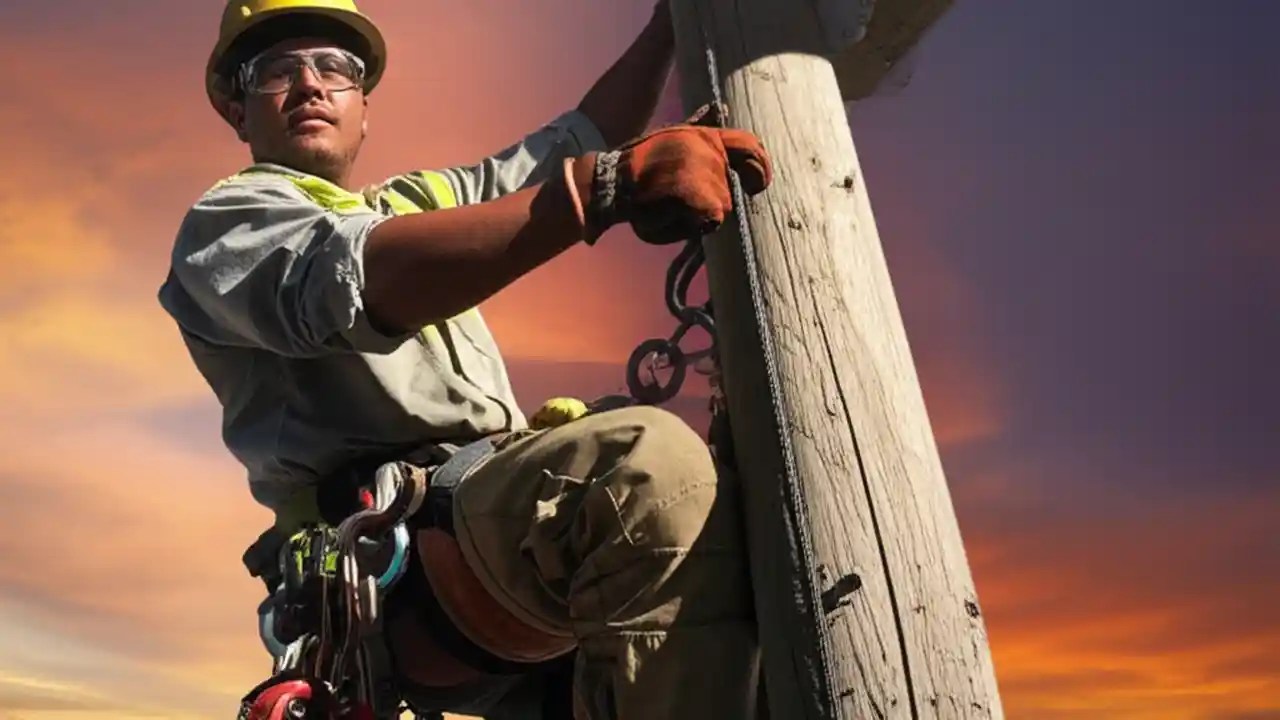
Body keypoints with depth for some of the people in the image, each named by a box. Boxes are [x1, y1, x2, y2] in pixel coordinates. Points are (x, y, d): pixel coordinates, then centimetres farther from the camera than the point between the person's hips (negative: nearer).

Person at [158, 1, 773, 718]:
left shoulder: (424, 198, 31)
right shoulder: (226, 221, 8)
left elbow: (579, 140, 35)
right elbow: (351, 281, -16)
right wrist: (611, 184, -27)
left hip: (510, 516, 8)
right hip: (390, 546, -8)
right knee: (651, 462, -34)